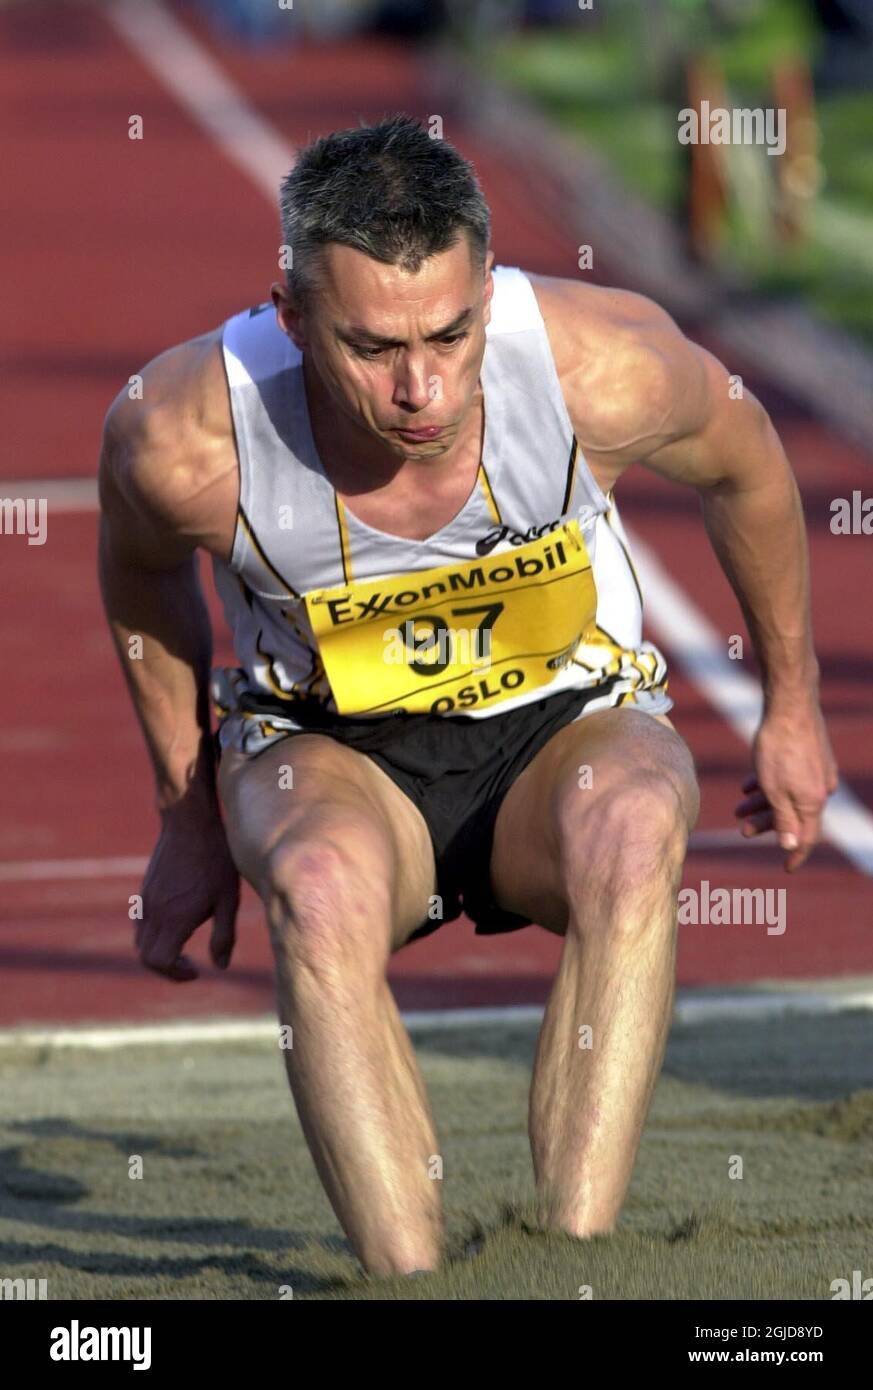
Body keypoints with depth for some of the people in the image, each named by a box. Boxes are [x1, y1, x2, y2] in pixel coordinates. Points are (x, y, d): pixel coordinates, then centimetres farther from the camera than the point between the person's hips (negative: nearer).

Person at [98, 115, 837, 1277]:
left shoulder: (605, 369, -26)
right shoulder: (186, 438, -26)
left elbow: (746, 465, -2)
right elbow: (143, 578, 1)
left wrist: (793, 704, 11)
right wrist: (190, 821, 11)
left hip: (565, 728, 0)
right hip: (326, 751, 0)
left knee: (629, 827, -36)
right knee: (322, 888, -37)